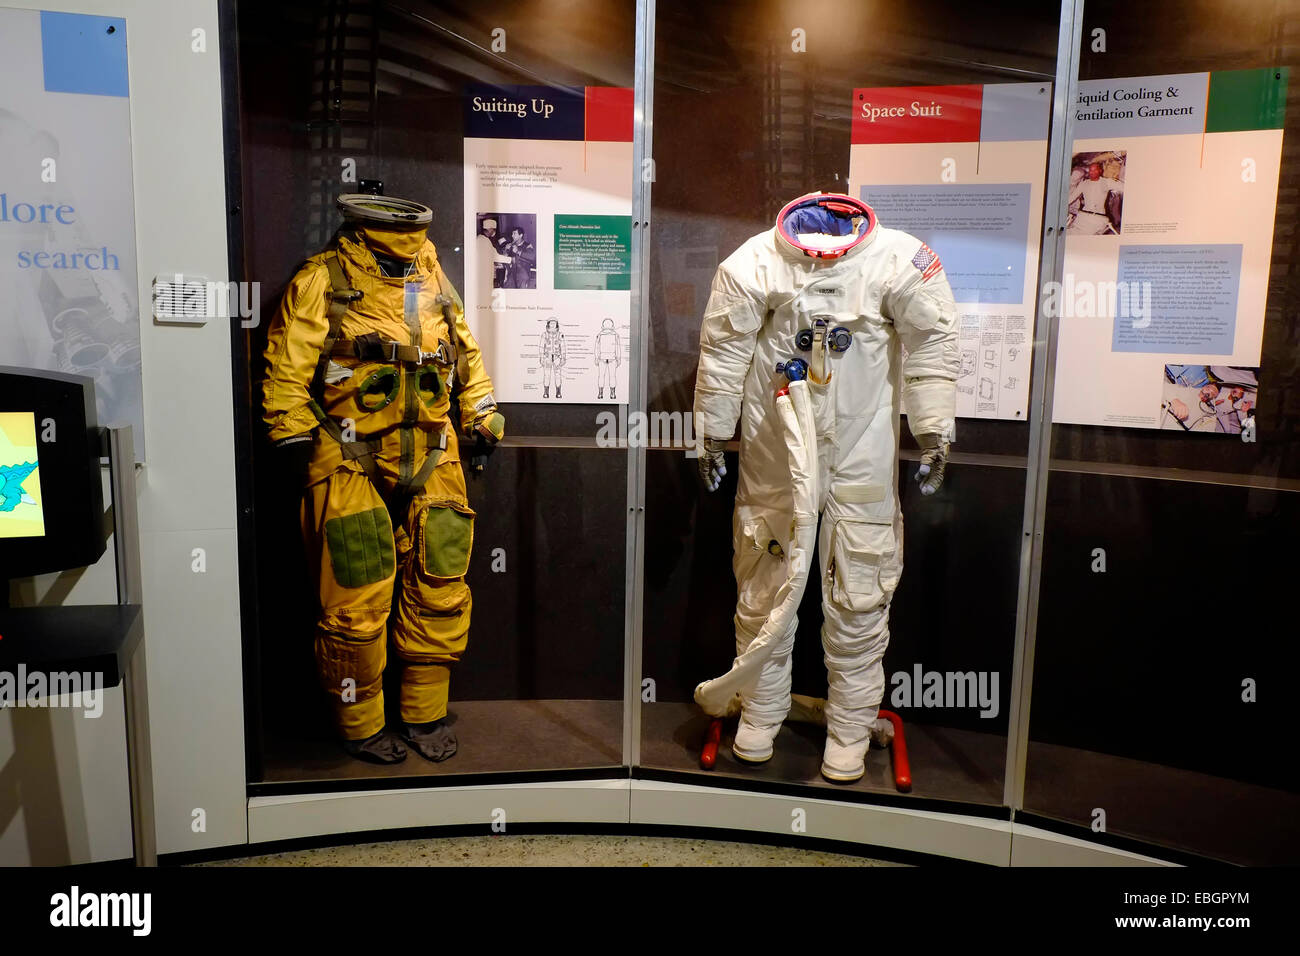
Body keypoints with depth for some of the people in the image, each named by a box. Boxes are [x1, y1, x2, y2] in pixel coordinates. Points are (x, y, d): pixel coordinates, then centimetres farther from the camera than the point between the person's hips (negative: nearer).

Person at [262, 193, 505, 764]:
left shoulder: (434, 280, 15)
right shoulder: (322, 282, -1)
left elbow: (467, 354, 24)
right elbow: (287, 368, -3)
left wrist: (482, 418, 19)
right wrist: (293, 437, -8)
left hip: (431, 463, 5)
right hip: (350, 465, -5)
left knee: (439, 594, 8)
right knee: (357, 604, -1)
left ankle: (425, 716, 25)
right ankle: (361, 726, 19)